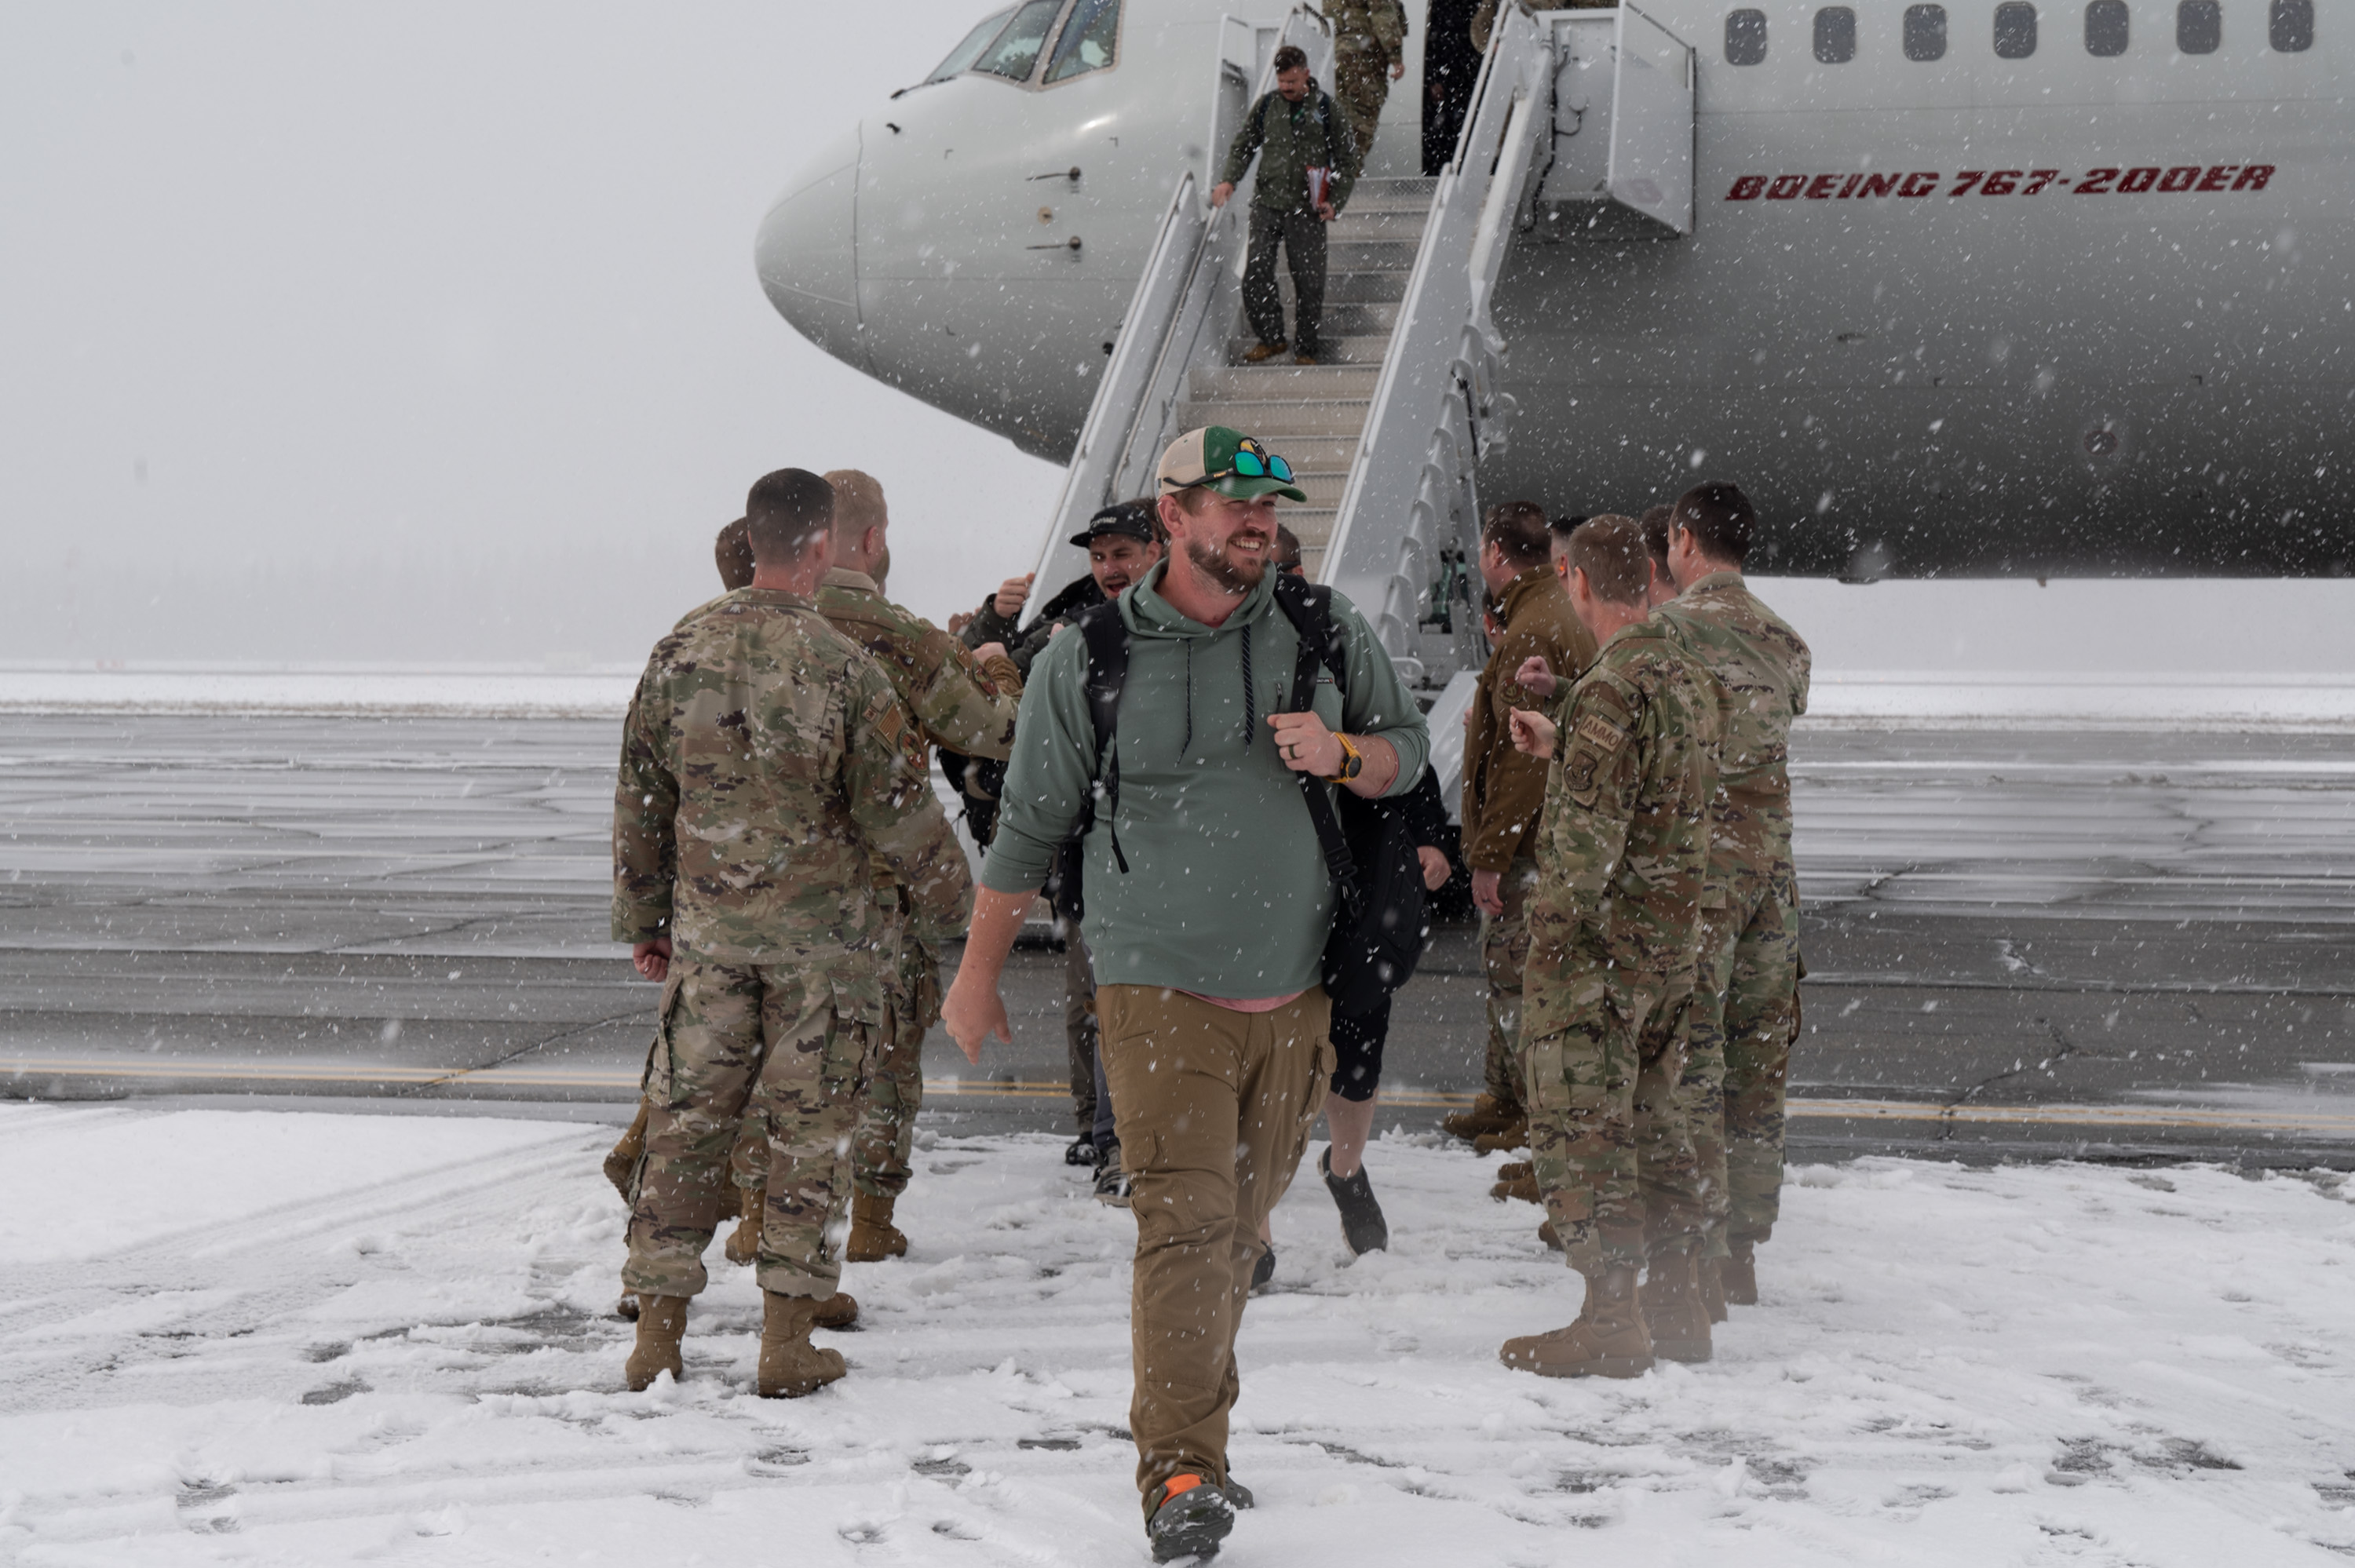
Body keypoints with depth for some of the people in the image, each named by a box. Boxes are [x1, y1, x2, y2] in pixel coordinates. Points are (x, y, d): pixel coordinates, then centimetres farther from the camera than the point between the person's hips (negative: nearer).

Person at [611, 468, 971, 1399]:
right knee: (809, 1129, 6)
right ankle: (787, 1340, 8)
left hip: (707, 927, 3)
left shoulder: (681, 653, 0)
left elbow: (639, 799, 7)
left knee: (687, 1118, 10)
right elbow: (896, 807, -9)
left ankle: (657, 1334, 12)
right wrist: (949, 903, 6)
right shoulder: (840, 665, -13)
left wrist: (643, 919, 18)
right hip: (822, 933, -3)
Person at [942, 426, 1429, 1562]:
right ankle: (1180, 1472, -12)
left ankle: (1196, 1432, 29)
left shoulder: (1325, 631, 4)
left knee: (1239, 1232, 12)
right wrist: (978, 977, 11)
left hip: (1291, 995, 3)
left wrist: (1340, 754, -9)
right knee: (1185, 1224, -15)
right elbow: (1028, 829, 6)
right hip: (1159, 989, -3)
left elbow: (1407, 747, 15)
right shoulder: (1086, 661, -3)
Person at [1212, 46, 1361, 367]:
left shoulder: (1327, 109, 1)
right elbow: (1242, 146, 17)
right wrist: (1228, 179, 0)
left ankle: (1306, 349, 13)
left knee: (1309, 282, 0)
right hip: (1266, 206, 2)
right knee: (1255, 275, -4)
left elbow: (1348, 161, 6)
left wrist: (1335, 202, -4)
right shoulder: (1266, 106, 7)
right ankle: (1271, 337, 14)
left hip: (1307, 211, -2)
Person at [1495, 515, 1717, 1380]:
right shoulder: (1689, 679, 10)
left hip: (1596, 947, -9)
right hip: (1673, 938, 9)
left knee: (1580, 1131, -1)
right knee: (1652, 1123, 17)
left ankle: (1612, 1320, 1)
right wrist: (1558, 745, 27)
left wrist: (1553, 932, -15)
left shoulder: (1611, 689, -19)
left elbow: (1590, 832, -22)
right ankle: (1682, 1303, 22)